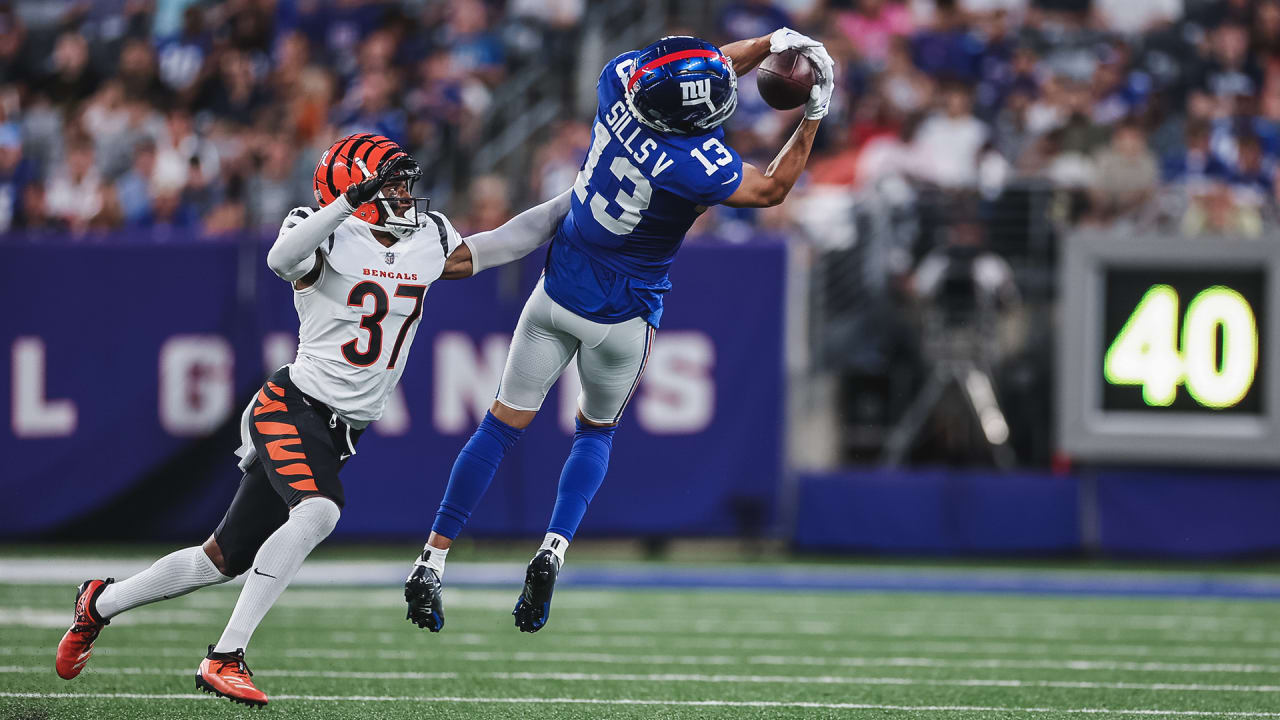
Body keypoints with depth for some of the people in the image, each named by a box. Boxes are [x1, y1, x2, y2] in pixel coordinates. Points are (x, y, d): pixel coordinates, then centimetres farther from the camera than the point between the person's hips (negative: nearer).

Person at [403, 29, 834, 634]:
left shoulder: (619, 80, -20)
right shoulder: (697, 164, -32)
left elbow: (719, 61, 2)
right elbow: (772, 189, -10)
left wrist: (772, 42, -3)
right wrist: (814, 115, -7)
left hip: (557, 292, 3)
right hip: (621, 318, -3)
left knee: (503, 425, 13)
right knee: (596, 431, 22)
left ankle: (431, 563, 9)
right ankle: (553, 550, -1)